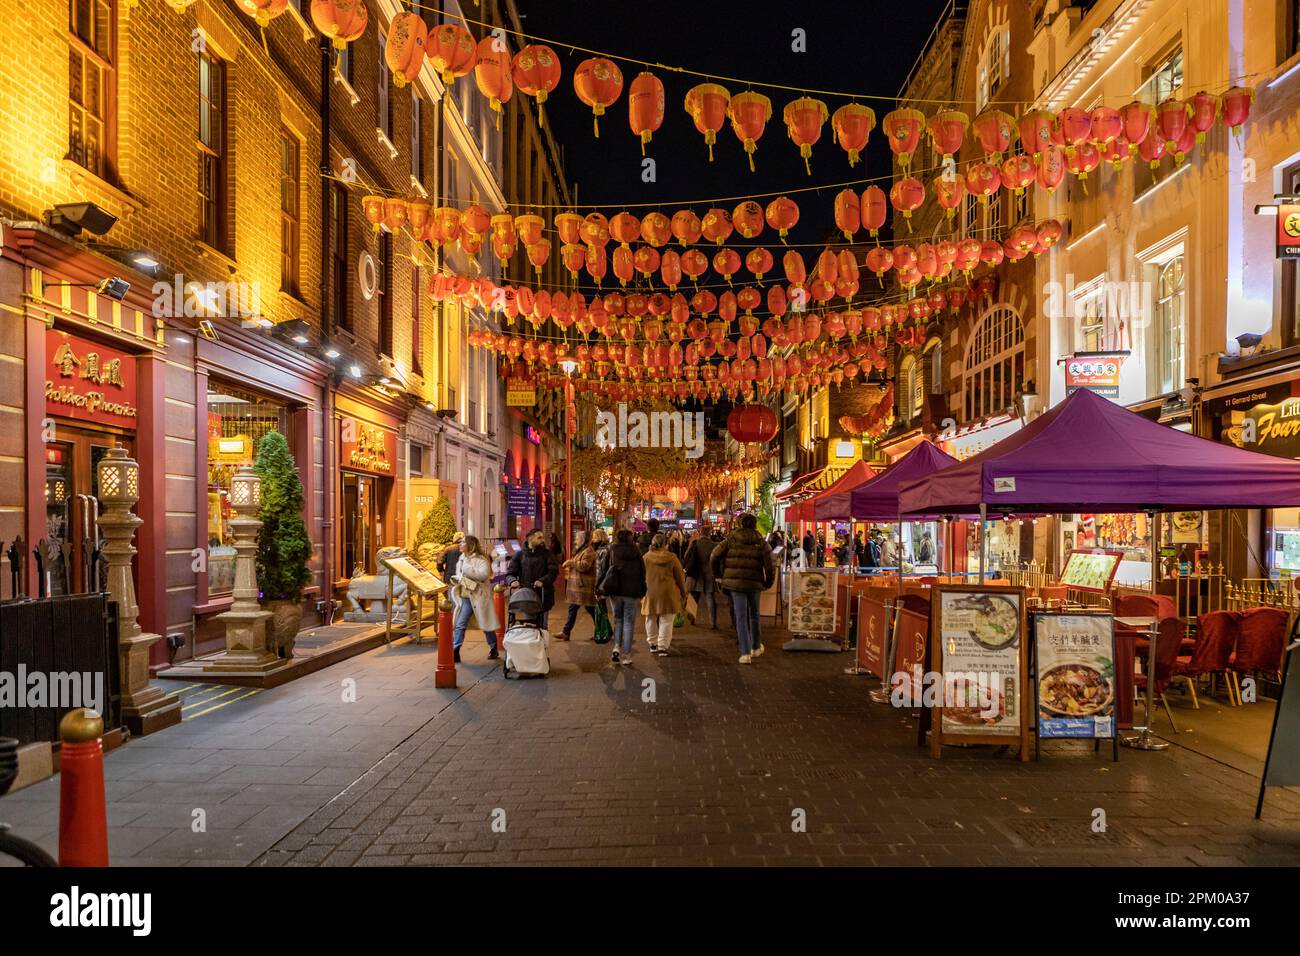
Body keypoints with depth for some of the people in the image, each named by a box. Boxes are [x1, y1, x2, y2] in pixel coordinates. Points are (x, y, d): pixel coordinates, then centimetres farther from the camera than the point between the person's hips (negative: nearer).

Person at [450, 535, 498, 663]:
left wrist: (467, 569, -27)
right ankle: (455, 652, -4)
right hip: (465, 597, 7)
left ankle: (493, 649, 25)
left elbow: (484, 574, -28)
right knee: (459, 624, -3)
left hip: (479, 597, -6)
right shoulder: (462, 558, 14)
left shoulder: (481, 559, -11)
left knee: (486, 624, 7)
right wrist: (456, 579, 6)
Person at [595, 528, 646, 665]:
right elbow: (642, 572, 3)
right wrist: (642, 591, 11)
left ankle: (617, 648, -1)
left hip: (615, 591, 1)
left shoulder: (611, 550, 1)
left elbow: (604, 571, 0)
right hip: (631, 591, -1)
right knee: (629, 622, 4)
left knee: (618, 619, 17)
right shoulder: (636, 551, 0)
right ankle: (626, 655, 4)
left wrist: (599, 589, 4)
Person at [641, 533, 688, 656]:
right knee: (666, 621, 4)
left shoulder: (646, 557, -3)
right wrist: (683, 594, 13)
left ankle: (653, 644, 26)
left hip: (650, 593, 2)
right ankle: (663, 647, 2)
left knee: (651, 619, 17)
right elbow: (680, 577, 1)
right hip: (667, 593, -2)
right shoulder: (672, 558, -6)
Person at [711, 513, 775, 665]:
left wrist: (718, 575, 8)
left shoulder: (731, 539, -1)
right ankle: (756, 648, 35)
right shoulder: (761, 542, 1)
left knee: (741, 618, 3)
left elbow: (715, 556, -4)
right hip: (754, 583, 1)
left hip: (735, 582, -1)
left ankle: (745, 653, -3)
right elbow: (770, 566, -3)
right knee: (754, 615, 20)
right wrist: (767, 584, 11)